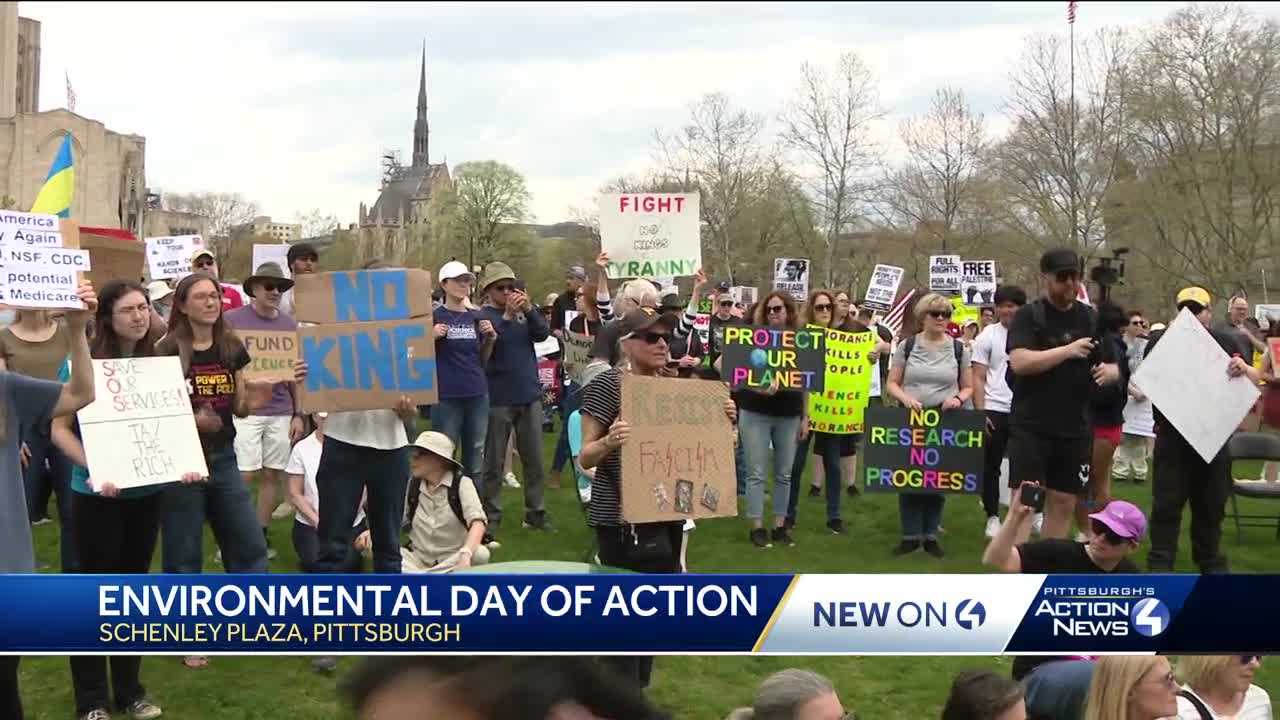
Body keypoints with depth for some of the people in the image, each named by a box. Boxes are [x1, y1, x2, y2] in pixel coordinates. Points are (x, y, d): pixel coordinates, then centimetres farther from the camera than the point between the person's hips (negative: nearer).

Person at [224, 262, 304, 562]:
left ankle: (261, 533, 18)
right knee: (245, 475, -6)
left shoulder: (289, 324, 8)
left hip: (280, 411, 4)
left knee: (273, 474, 6)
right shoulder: (233, 320, -4)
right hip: (244, 410, -4)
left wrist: (299, 413, 10)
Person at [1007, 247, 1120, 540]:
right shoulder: (1028, 316, -4)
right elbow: (1019, 362, -18)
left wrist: (1109, 371, -13)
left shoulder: (1091, 319, 10)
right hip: (1030, 427, -4)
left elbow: (1114, 367, 11)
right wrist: (1068, 350, -21)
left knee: (1064, 503, 7)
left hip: (1075, 428, 4)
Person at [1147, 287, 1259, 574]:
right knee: (1166, 503, -2)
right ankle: (1160, 562, 4)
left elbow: (1256, 379, 3)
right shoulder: (1161, 340, 2)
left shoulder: (1225, 342, 6)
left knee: (1212, 504, 12)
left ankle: (1210, 561, 25)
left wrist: (1245, 369, -20)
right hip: (1172, 437, -2)